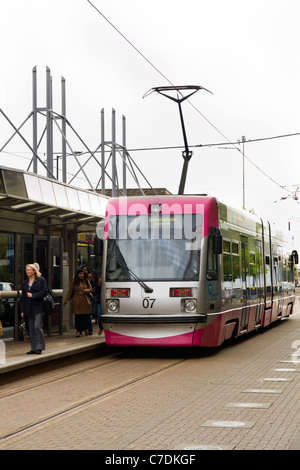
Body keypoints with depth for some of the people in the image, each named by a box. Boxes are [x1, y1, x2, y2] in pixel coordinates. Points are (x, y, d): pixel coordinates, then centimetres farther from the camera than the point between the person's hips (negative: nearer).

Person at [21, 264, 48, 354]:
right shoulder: (24, 283, 15)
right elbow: (23, 297, 15)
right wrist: (22, 310, 11)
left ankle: (39, 347, -7)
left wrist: (32, 295, -11)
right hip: (28, 309, 5)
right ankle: (33, 348, 9)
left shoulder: (41, 280, 2)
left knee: (37, 326, -13)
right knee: (31, 328, 4)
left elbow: (44, 291, -7)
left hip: (38, 307, -5)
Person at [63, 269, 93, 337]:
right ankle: (78, 331, 2)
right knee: (78, 316, -5)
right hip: (77, 301, -2)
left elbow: (91, 289, 16)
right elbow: (70, 292, 3)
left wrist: (87, 290, -7)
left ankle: (86, 329, 19)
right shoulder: (74, 282, 2)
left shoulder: (86, 281, 11)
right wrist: (66, 301, 1)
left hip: (85, 300, 2)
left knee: (86, 316, 0)